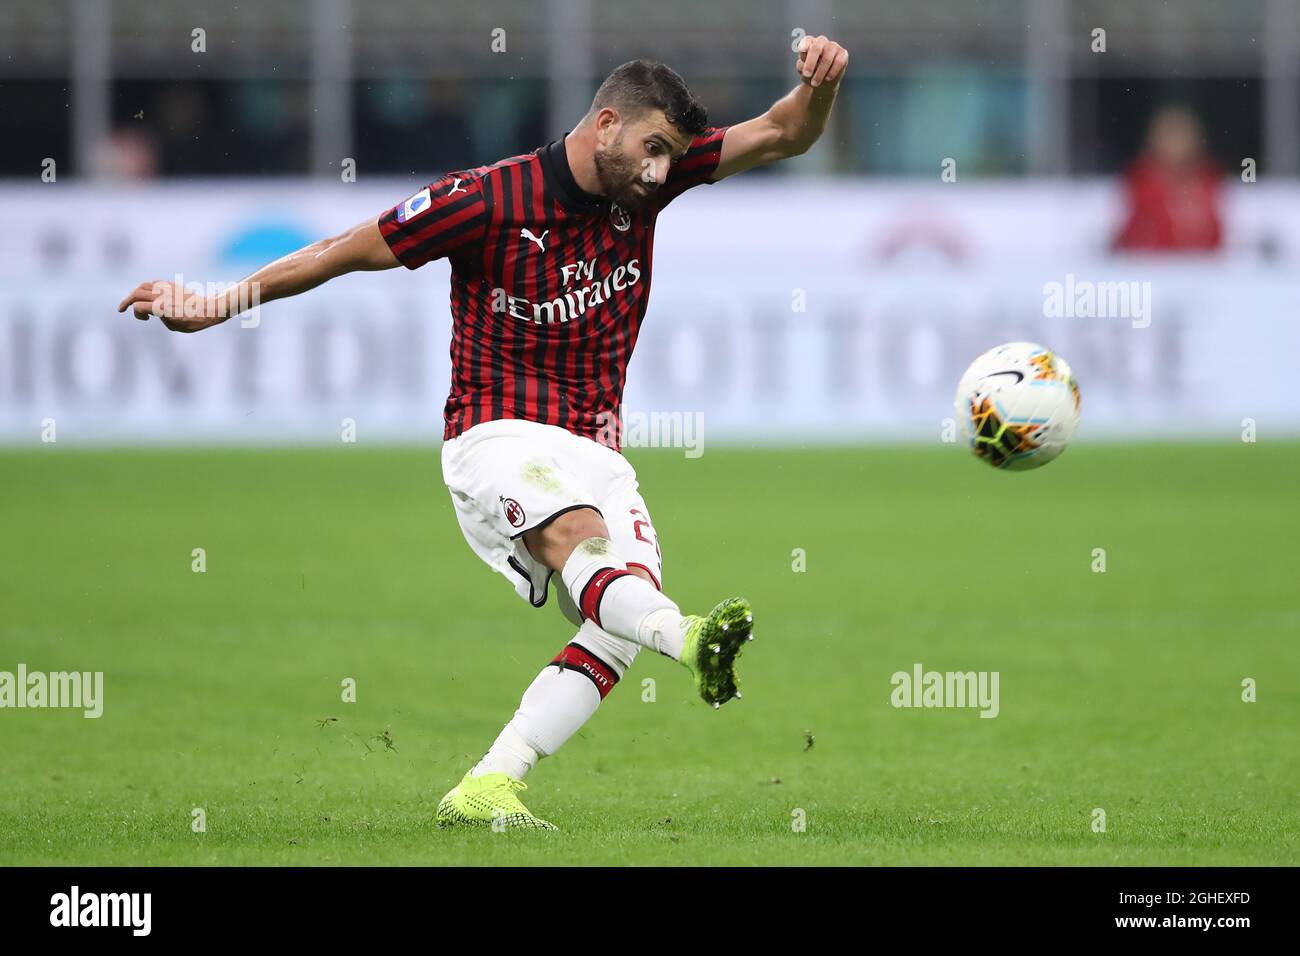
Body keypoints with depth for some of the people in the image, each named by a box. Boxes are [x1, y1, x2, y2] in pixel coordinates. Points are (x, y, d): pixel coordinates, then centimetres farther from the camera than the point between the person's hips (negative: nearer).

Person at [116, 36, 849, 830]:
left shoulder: (645, 182, 6)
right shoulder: (489, 201, -10)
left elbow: (783, 136, 7)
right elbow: (347, 251, -2)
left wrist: (819, 86, -16)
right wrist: (218, 306, 0)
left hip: (595, 451, 6)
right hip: (500, 435, -6)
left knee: (619, 630, -17)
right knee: (579, 538, -36)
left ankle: (484, 791, -19)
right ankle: (693, 642, -67)